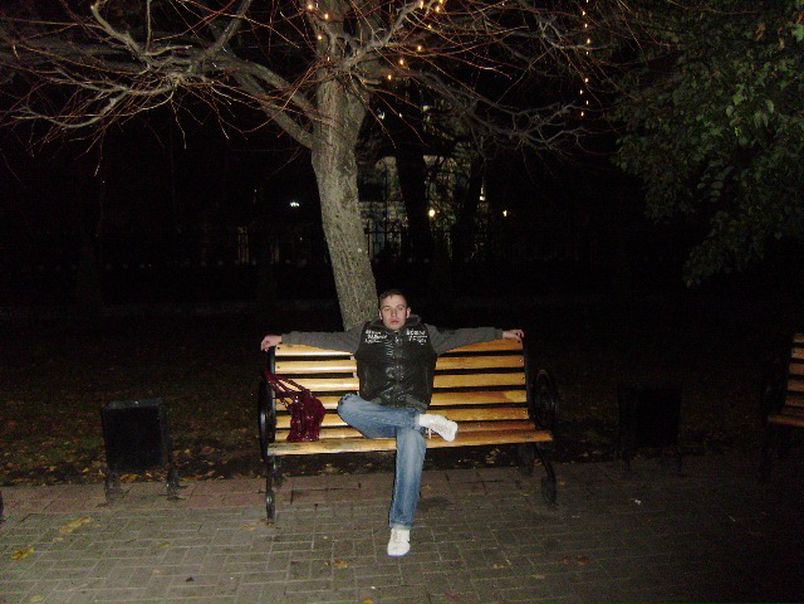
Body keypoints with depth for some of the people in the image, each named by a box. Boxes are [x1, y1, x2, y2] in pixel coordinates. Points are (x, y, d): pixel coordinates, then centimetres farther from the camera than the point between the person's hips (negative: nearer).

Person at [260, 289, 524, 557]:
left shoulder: (426, 333, 18)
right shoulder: (365, 333, 17)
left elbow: (462, 335, 21)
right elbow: (328, 338, 16)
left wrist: (501, 333, 19)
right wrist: (284, 338, 12)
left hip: (411, 412, -1)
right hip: (376, 418, 1)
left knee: (412, 443, -36)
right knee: (347, 405, -33)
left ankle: (401, 527, -28)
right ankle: (425, 421, -26)